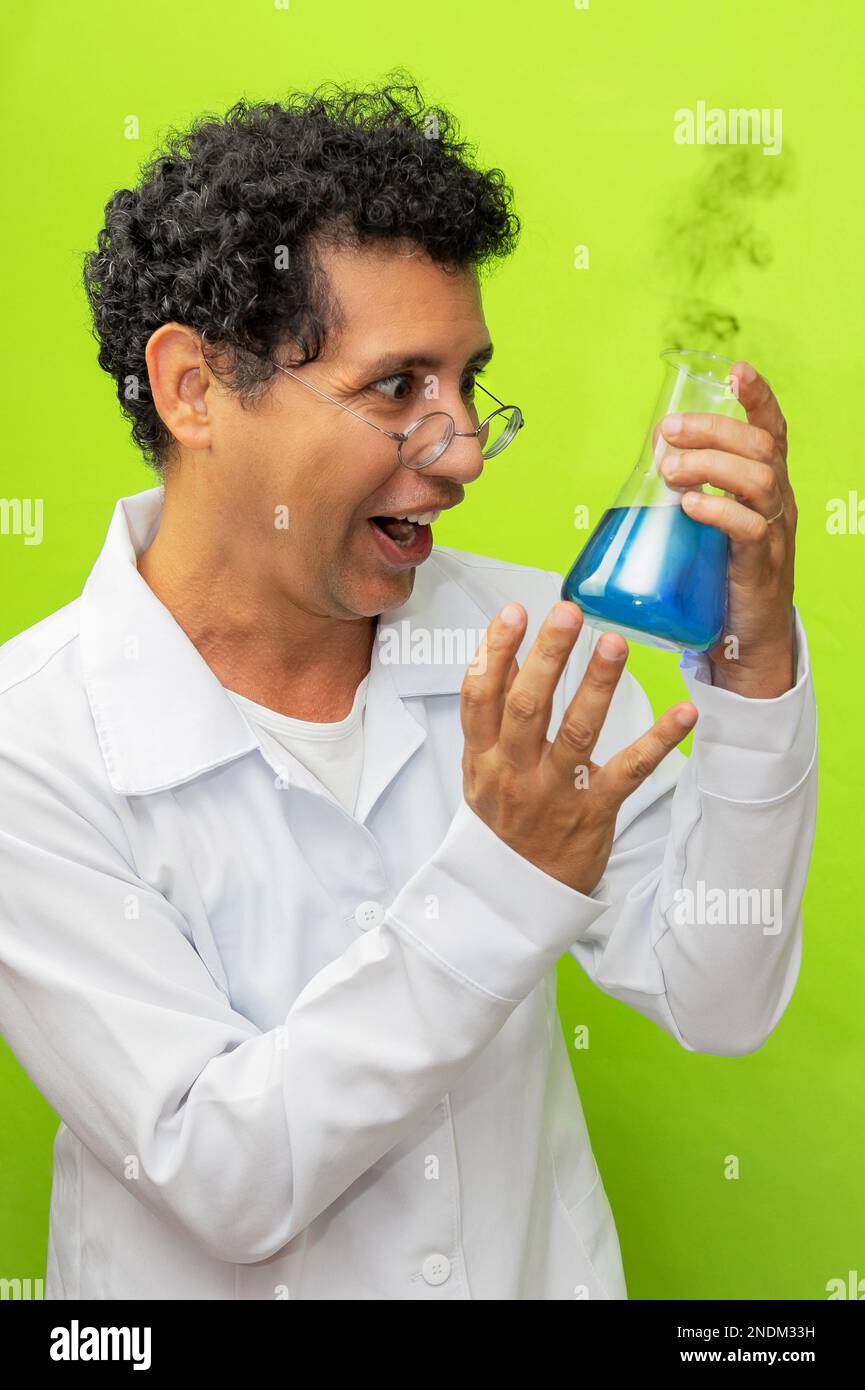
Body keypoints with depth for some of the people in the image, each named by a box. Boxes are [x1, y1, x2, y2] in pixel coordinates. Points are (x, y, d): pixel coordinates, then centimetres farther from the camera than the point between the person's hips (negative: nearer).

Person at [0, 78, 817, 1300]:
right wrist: (506, 881, -30)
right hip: (220, 1279, -3)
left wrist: (756, 663, -21)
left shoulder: (527, 640, -9)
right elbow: (228, 1180, -22)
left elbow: (716, 1005, -10)